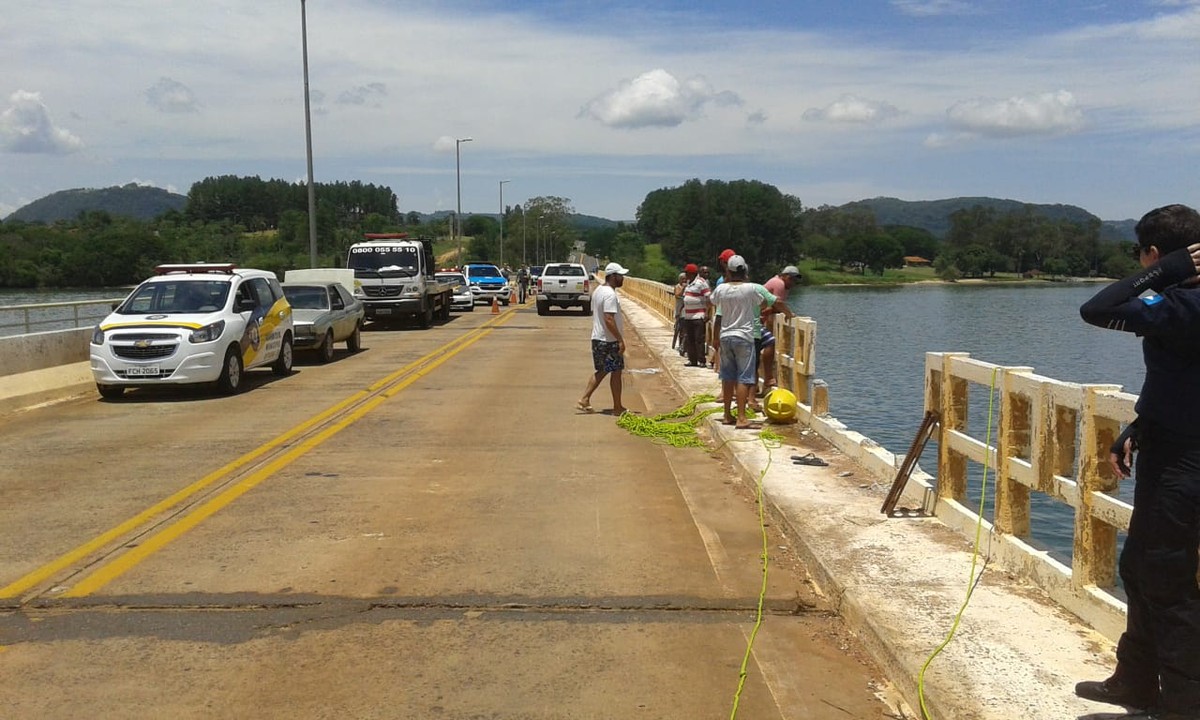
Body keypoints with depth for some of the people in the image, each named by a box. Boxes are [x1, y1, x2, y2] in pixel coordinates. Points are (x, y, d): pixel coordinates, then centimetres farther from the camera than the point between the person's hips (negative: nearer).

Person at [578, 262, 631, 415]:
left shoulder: (598, 291, 12)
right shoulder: (610, 294, -19)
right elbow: (609, 320, -26)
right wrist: (620, 340, -23)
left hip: (597, 338, 9)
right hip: (610, 341, -9)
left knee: (601, 371, 17)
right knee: (616, 372, 1)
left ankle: (584, 400, 12)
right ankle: (617, 407, 9)